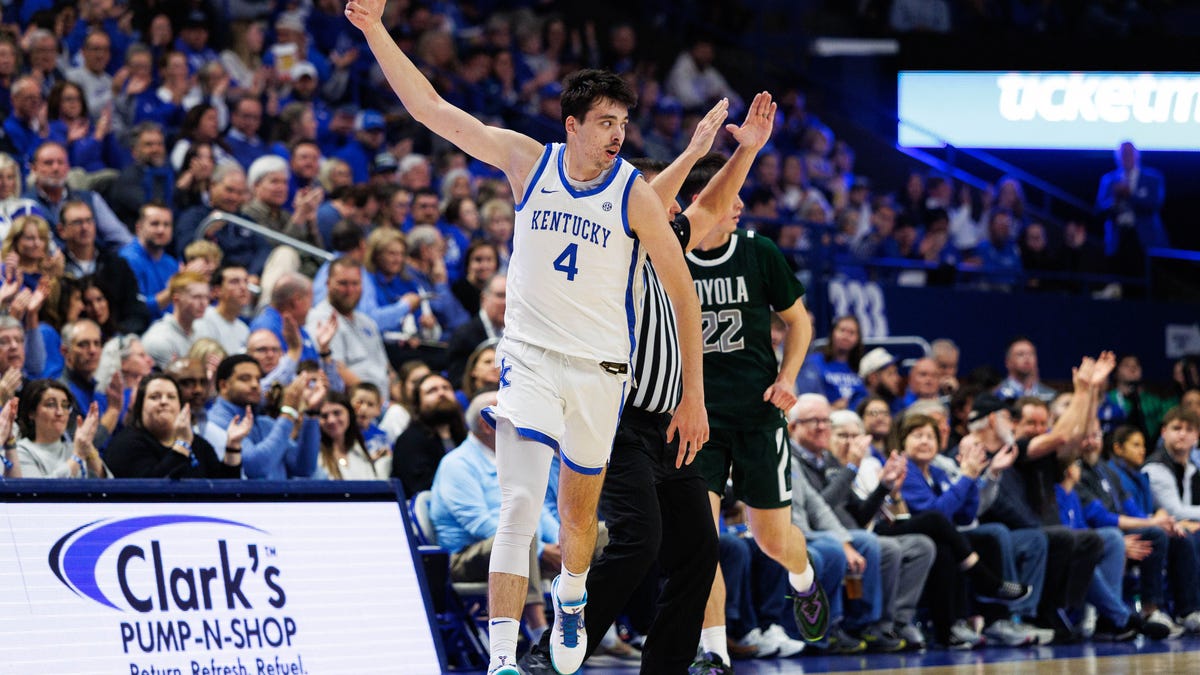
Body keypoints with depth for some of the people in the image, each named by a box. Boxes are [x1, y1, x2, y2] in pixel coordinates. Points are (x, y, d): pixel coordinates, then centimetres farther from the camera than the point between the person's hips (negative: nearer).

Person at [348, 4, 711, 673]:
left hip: (600, 366, 0)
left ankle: (571, 597, 49)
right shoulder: (527, 161, -3)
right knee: (520, 507, -16)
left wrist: (694, 394, -6)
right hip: (529, 355, 0)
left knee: (579, 508, 16)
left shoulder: (634, 193, -8)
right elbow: (431, 108, -2)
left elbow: (684, 294, -4)